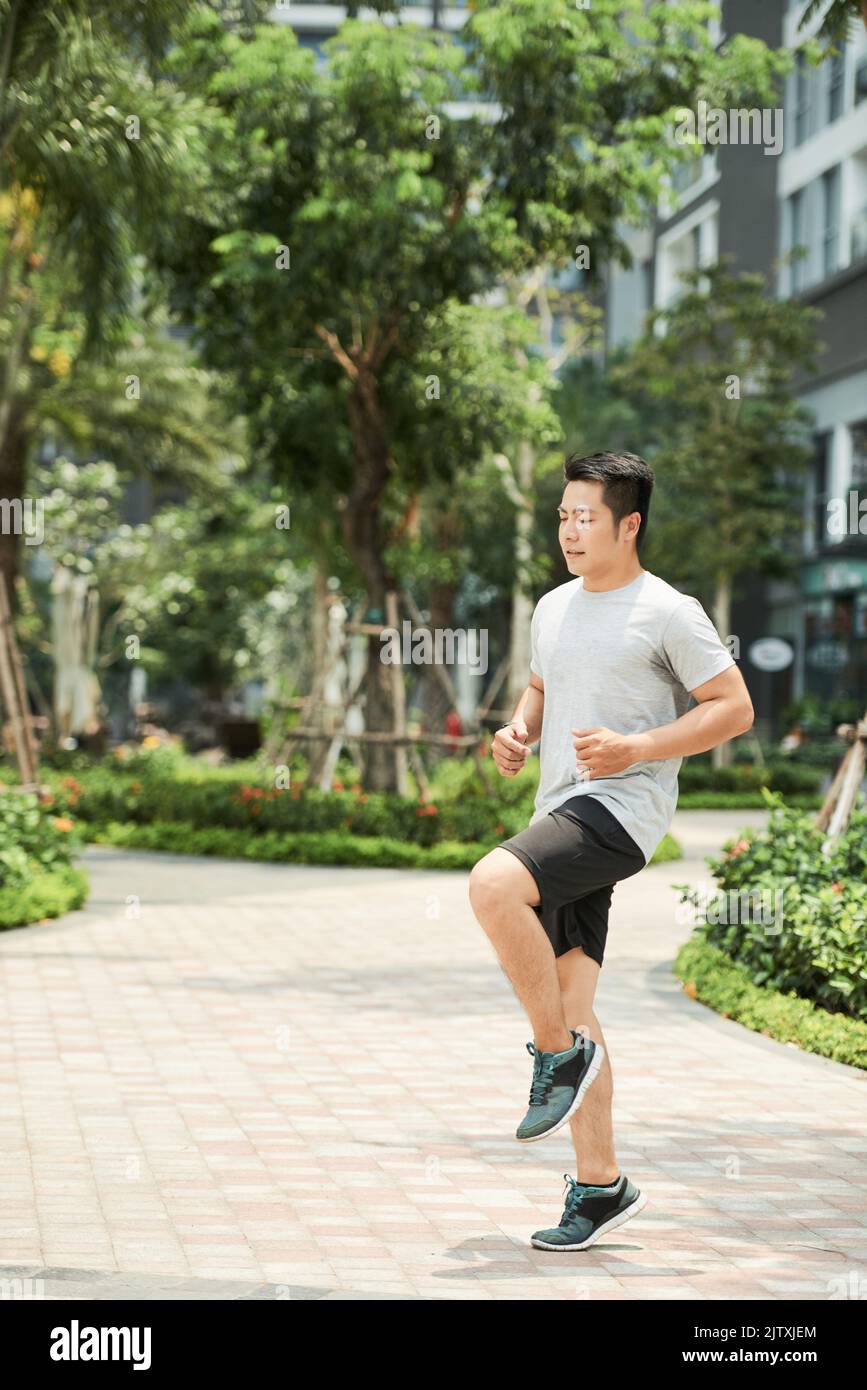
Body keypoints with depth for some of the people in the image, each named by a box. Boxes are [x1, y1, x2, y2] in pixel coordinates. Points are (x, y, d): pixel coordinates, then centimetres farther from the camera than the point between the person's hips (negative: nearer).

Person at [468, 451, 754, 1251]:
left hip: (622, 808, -7)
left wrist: (636, 749, -16)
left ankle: (562, 1052, -13)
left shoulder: (668, 613, -5)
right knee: (568, 1003, 4)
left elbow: (735, 708, -5)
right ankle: (600, 1185, 11)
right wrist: (518, 733, 9)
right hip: (562, 813, 8)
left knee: (493, 883, -30)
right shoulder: (554, 609, 16)